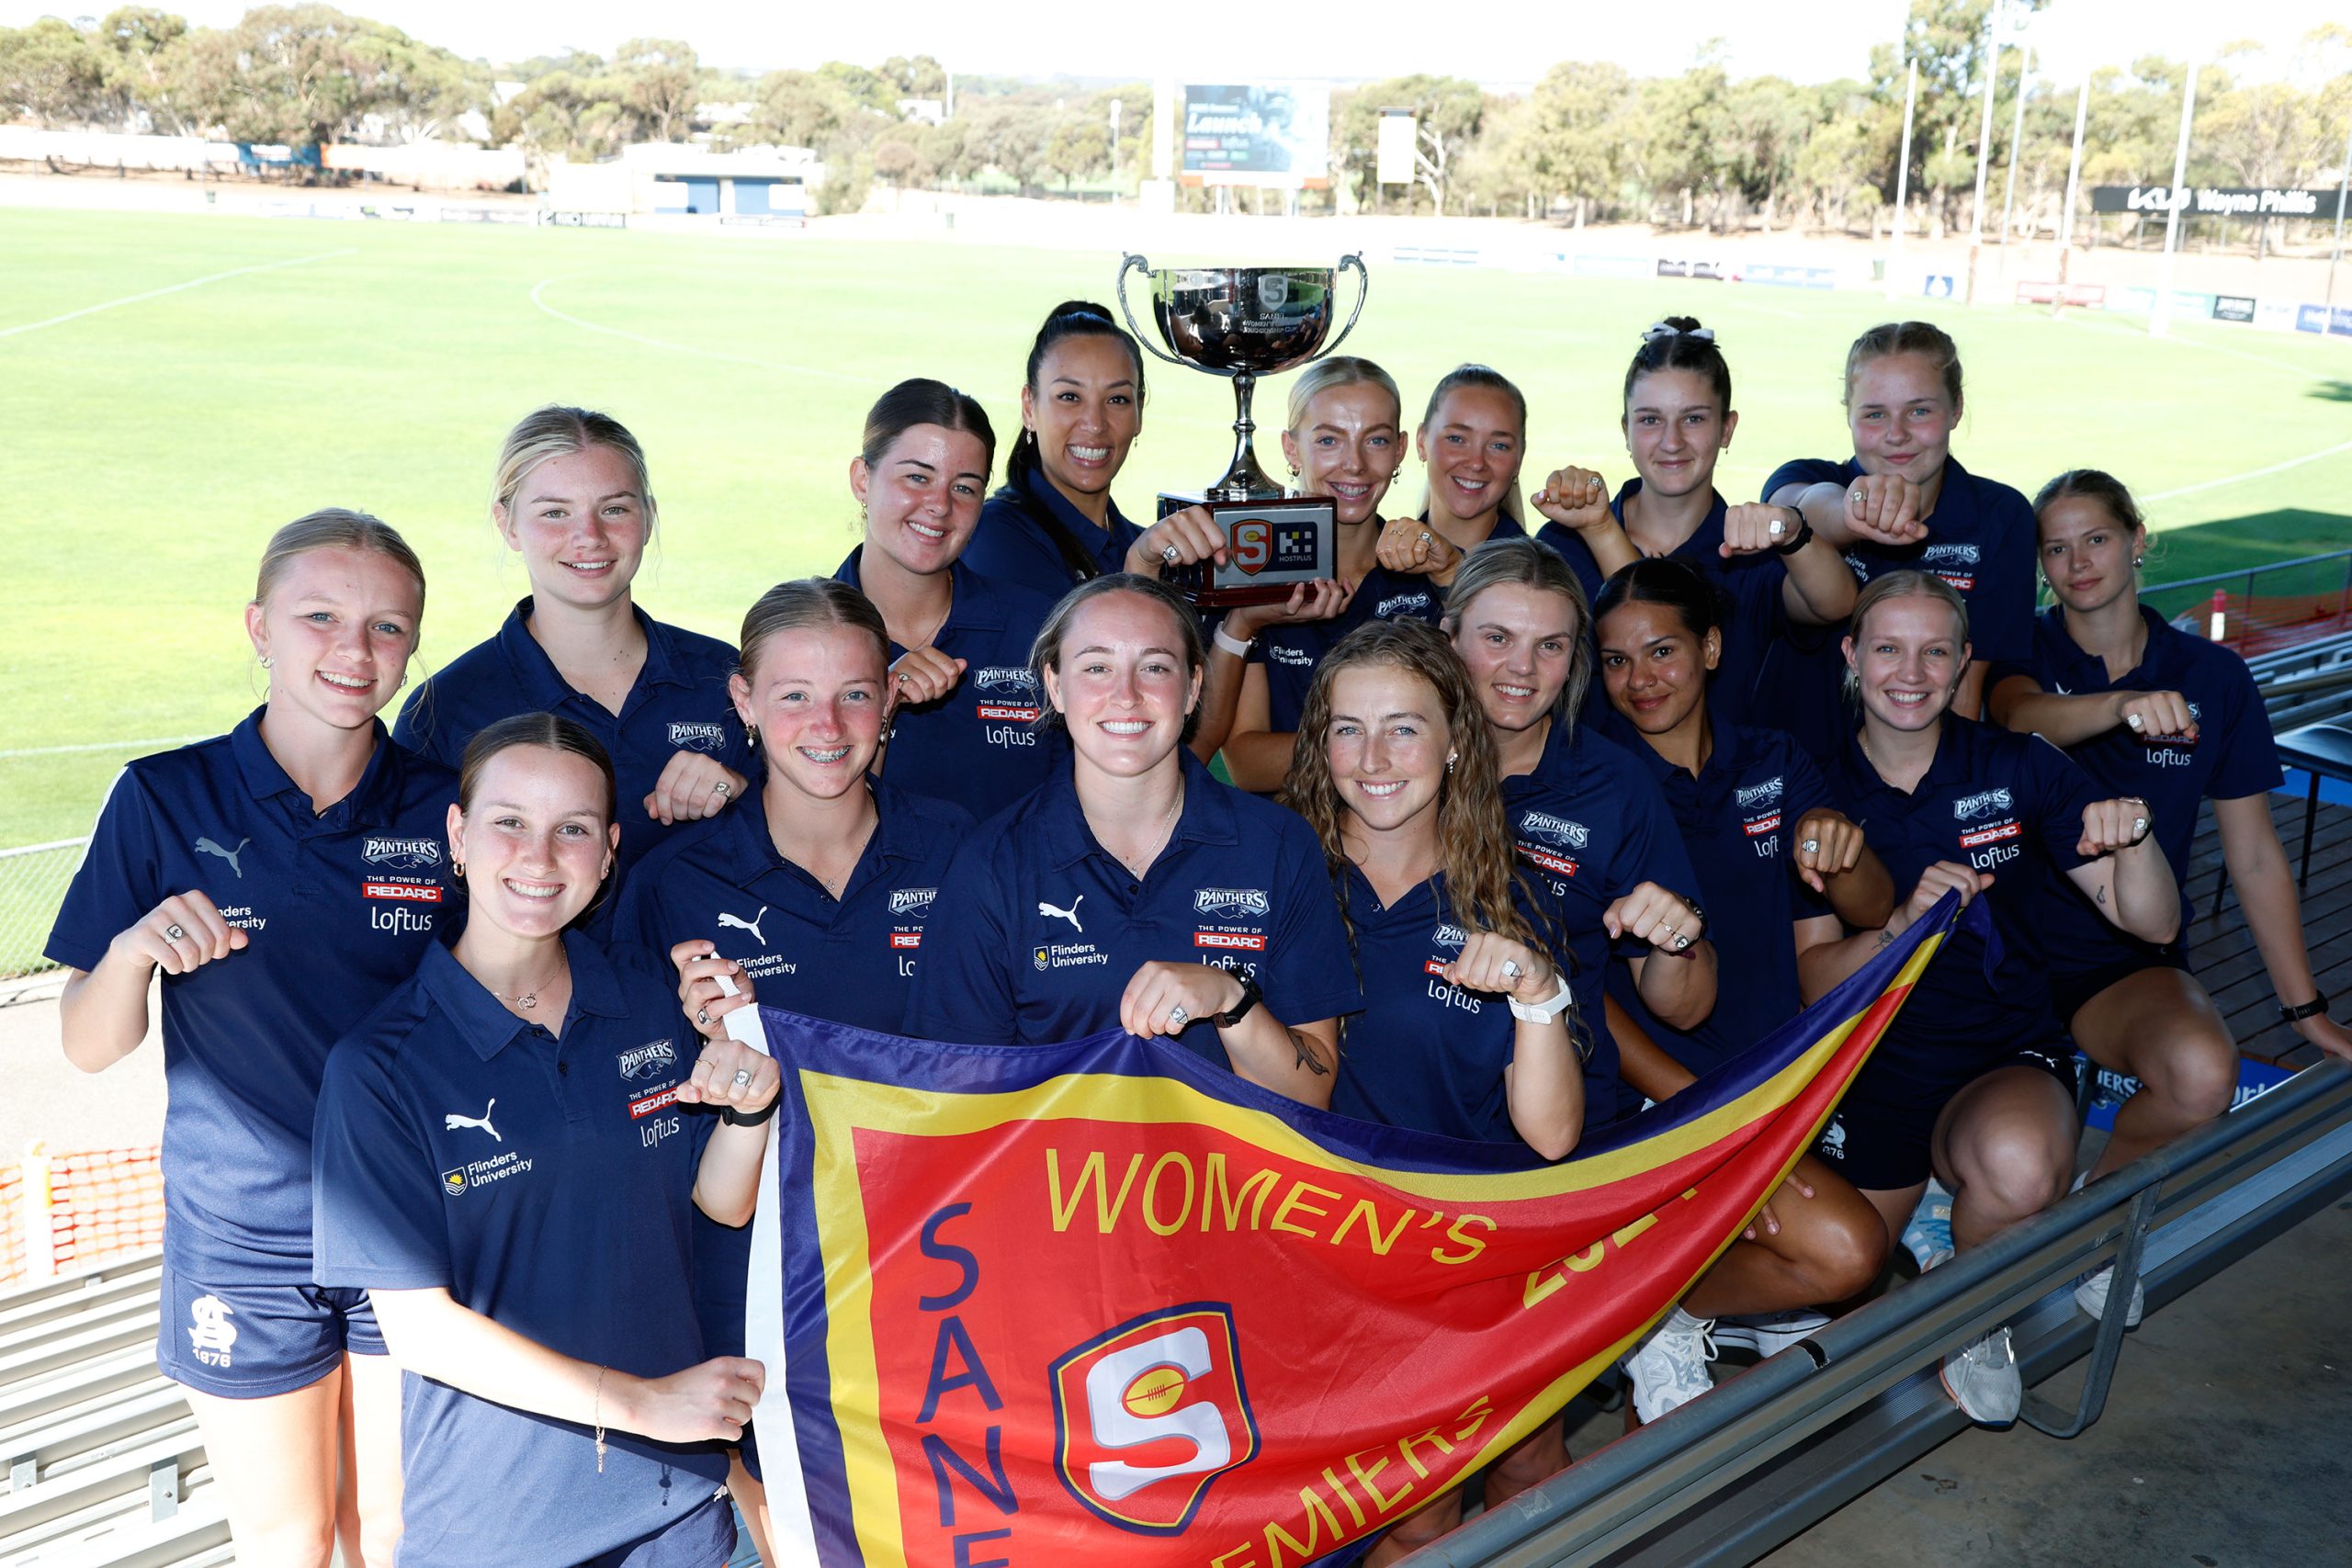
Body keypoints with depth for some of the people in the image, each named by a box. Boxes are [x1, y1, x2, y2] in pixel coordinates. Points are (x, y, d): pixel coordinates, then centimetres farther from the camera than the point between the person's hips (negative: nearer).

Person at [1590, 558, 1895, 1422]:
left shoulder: (1774, 766, 9)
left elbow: (1872, 917, 6)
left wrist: (1843, 854, -18)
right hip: (1648, 1097, -6)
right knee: (1841, 1246, -24)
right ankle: (1659, 1319, -1)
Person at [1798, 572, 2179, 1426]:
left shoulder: (2021, 770, -1)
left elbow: (2152, 924, -3)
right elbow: (1814, 982, -7)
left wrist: (2132, 839, -24)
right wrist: (1905, 925, -26)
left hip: (2006, 1058, -1)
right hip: (1871, 1071, 1)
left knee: (2020, 1162, -35)